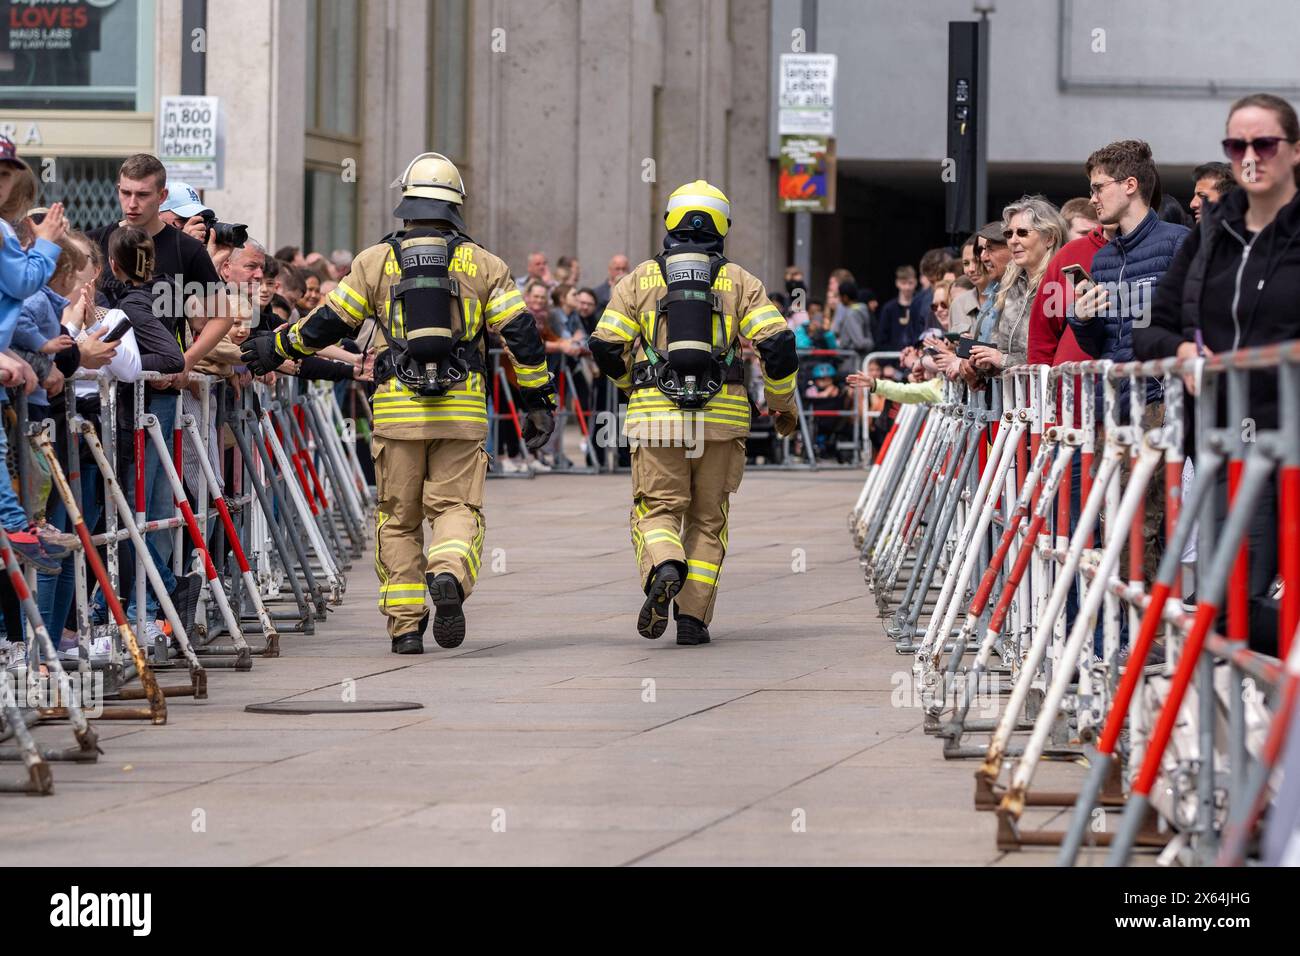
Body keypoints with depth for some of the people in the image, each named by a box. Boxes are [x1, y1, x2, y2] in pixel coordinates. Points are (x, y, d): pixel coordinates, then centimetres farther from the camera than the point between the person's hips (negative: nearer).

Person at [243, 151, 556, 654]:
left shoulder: (377, 261, 5)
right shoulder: (482, 264, 7)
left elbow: (327, 323, 8)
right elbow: (521, 334, 3)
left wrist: (276, 348, 25)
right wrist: (539, 400, 11)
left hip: (397, 408, 0)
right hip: (462, 411, 0)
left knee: (398, 517, 9)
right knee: (457, 506, 2)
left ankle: (406, 624, 6)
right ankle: (449, 575, -28)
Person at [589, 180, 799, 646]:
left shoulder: (641, 278, 8)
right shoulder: (739, 281, 8)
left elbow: (606, 346, 4)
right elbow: (776, 342, -2)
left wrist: (634, 379, 26)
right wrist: (783, 403, 13)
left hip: (657, 416, -1)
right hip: (721, 415, 1)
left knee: (657, 508, 5)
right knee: (707, 518, 11)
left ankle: (663, 570, -26)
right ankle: (693, 616, 5)